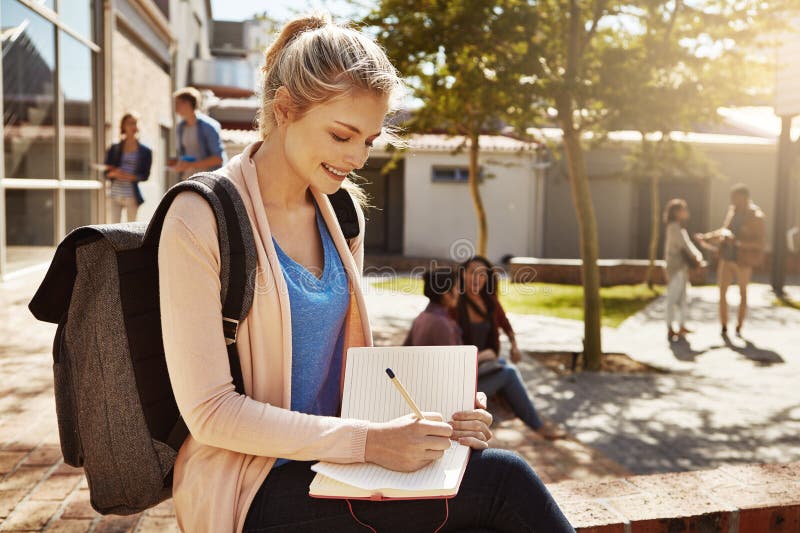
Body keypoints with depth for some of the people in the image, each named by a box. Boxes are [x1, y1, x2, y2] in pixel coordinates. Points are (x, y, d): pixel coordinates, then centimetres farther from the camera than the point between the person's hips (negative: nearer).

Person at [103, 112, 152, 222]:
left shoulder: (145, 151, 4)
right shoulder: (114, 149, 8)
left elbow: (145, 175, -2)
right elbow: (106, 173, 9)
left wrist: (129, 177, -17)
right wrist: (113, 174, -14)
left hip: (132, 197, -1)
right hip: (113, 195, 1)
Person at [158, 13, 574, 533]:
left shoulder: (341, 213, 6)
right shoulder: (202, 221, -15)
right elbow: (210, 411, -17)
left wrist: (426, 410, -8)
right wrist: (366, 440, -24)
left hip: (329, 462, 6)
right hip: (246, 489, -6)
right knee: (502, 477, -19)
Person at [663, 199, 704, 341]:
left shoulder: (679, 228, 18)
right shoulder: (674, 227, -13)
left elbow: (688, 244, 13)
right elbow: (684, 244, -20)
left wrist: (698, 255, -1)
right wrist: (696, 257, -15)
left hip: (681, 268, 10)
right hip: (675, 269, -10)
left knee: (682, 298, 14)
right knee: (672, 299, -5)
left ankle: (682, 327, 22)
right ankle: (670, 330, -1)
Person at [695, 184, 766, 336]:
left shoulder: (756, 217, -15)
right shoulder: (733, 210, 4)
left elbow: (759, 242, -20)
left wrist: (738, 242, -30)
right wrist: (706, 236, 8)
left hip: (743, 261, -5)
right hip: (727, 258, 5)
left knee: (743, 292, 14)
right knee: (722, 292, 0)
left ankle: (739, 327, 27)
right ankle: (724, 328, 9)